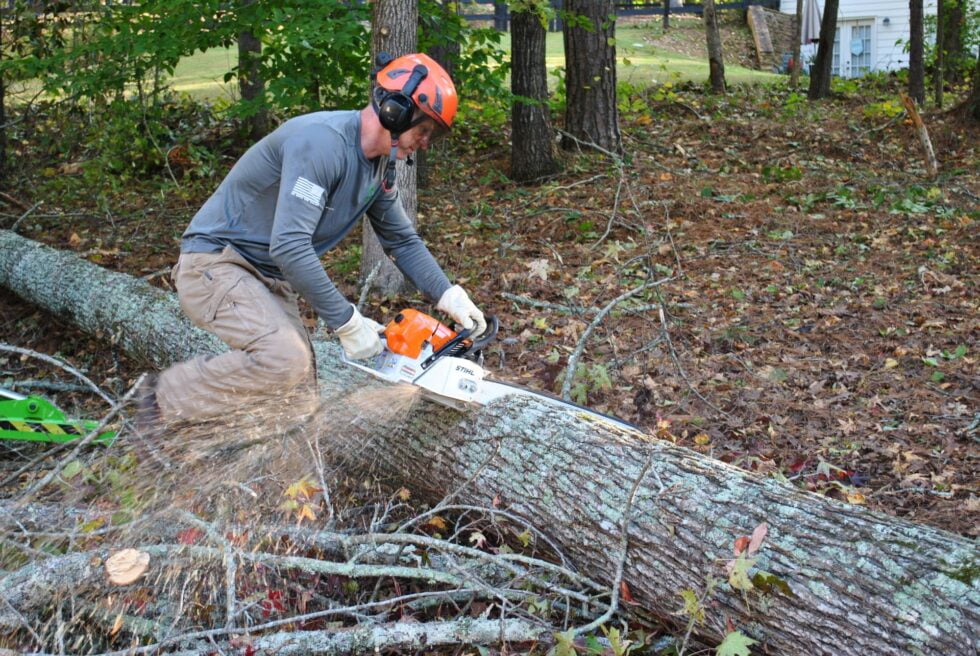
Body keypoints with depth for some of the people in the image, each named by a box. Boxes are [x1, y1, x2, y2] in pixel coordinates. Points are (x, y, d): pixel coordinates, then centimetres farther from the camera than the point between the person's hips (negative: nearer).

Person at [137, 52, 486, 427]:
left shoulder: (380, 164, 3)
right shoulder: (322, 142, -26)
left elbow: (402, 241, 14)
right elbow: (290, 246, -33)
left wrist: (450, 297, -1)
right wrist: (348, 323, -27)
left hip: (269, 277, 10)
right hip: (214, 264, -9)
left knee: (301, 389, 1)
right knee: (284, 359, -29)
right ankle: (163, 400, -9)